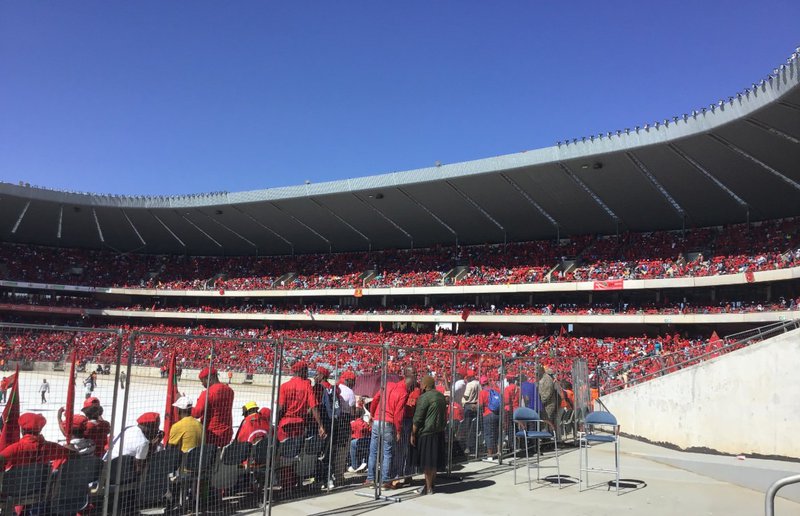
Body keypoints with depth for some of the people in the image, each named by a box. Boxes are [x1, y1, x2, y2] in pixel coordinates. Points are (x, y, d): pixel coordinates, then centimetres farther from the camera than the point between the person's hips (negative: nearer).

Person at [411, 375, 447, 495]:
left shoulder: (424, 397, -14)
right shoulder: (441, 396, 10)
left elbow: (417, 419, -14)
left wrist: (413, 434, -7)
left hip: (426, 433, -8)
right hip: (439, 432, 8)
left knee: (427, 463, 1)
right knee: (434, 461, 16)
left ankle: (428, 488, 6)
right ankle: (431, 485, 25)